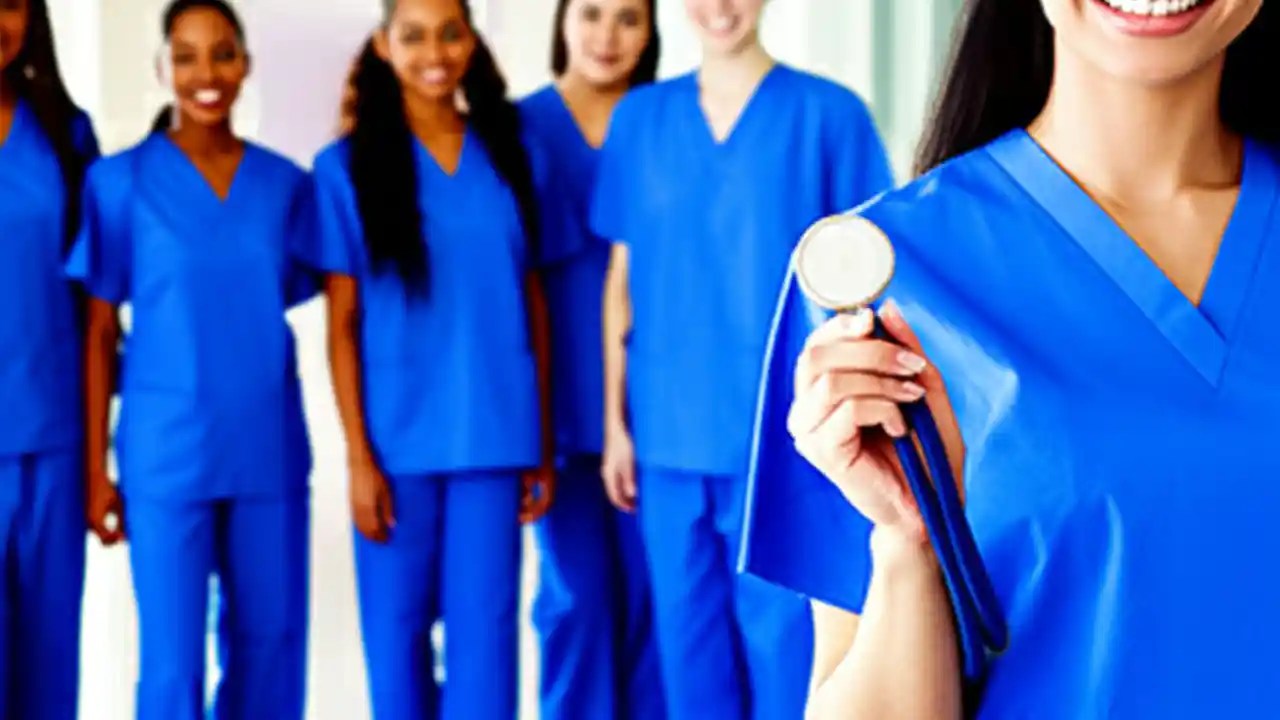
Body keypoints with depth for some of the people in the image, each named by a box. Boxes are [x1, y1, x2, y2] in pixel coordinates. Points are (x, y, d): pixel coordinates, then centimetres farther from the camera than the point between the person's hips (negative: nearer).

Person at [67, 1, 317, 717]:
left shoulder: (285, 183, 7)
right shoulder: (121, 181, -2)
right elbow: (99, 332, -1)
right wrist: (96, 467, -4)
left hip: (270, 450, 3)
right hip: (166, 451, -3)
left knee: (270, 650, 10)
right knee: (173, 658, 0)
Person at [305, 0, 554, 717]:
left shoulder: (512, 154, 6)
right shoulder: (348, 166, -1)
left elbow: (534, 304, 8)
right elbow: (343, 322, -2)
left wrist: (544, 444, 6)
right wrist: (358, 456, -7)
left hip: (494, 435, 1)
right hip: (398, 440, -1)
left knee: (486, 630, 2)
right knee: (397, 629, 7)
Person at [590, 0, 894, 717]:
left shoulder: (827, 114, -2)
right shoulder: (640, 118, 8)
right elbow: (623, 279, 11)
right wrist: (616, 422, 9)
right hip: (670, 435, 3)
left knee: (783, 637, -1)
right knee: (688, 637, 10)